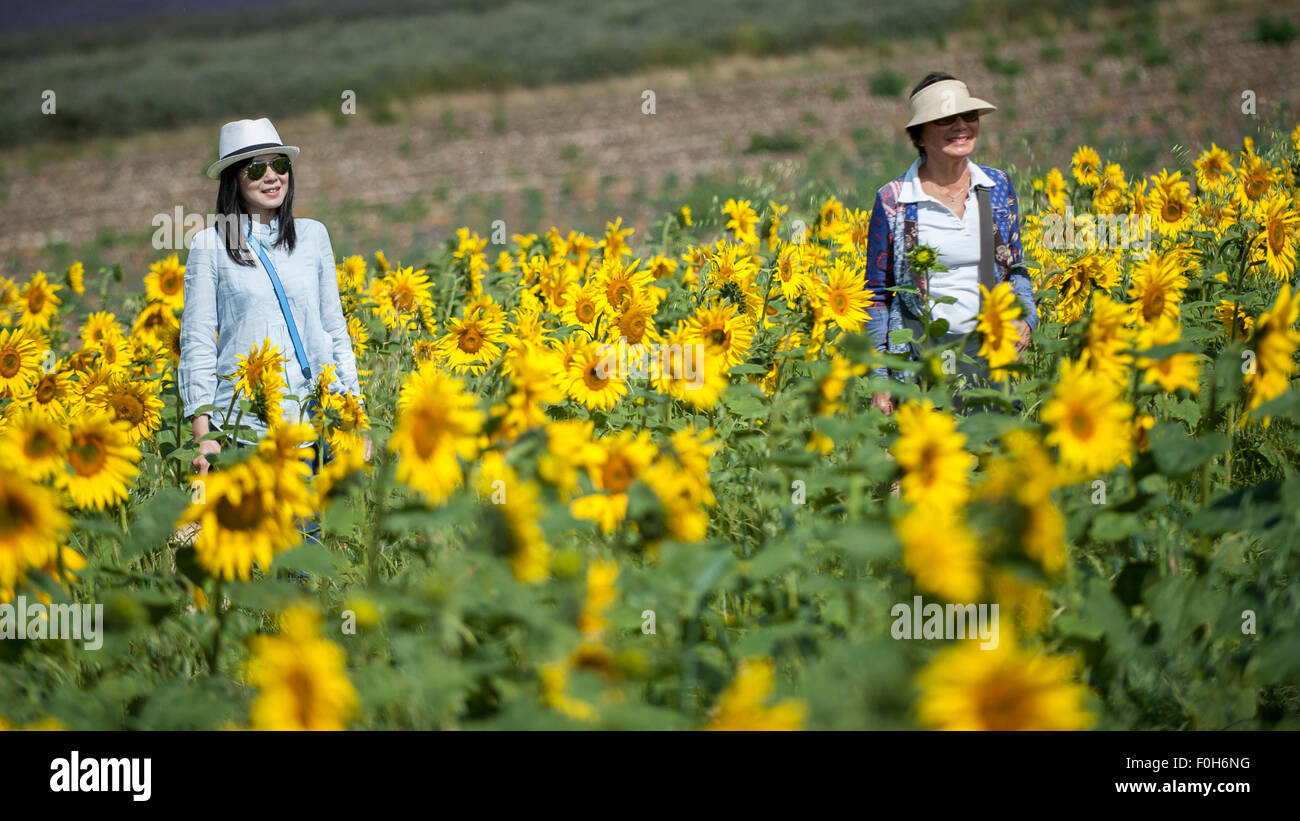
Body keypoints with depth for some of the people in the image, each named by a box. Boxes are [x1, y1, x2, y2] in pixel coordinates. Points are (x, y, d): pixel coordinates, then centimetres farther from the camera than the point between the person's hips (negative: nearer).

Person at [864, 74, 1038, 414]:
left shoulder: (998, 186, 5)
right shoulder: (892, 200, -4)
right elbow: (877, 293, 2)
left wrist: (1025, 317, -5)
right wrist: (879, 380, -2)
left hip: (989, 358, 3)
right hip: (920, 356, -3)